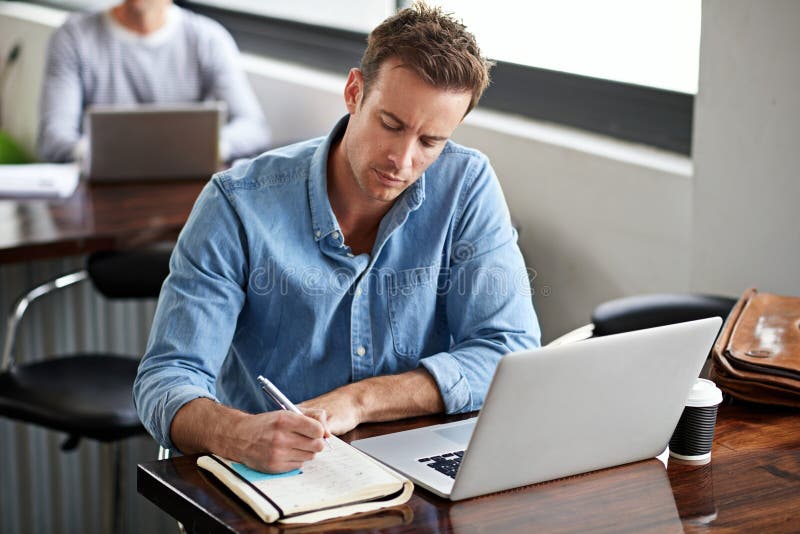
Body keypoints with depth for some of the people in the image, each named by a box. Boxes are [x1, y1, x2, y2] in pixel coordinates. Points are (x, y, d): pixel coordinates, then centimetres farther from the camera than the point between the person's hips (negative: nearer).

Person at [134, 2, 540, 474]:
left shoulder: (468, 187, -4)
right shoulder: (239, 207, -11)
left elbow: (510, 352, -7)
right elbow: (167, 380, -13)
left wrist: (357, 400, -20)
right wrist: (240, 435, -36)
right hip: (270, 484, 0)